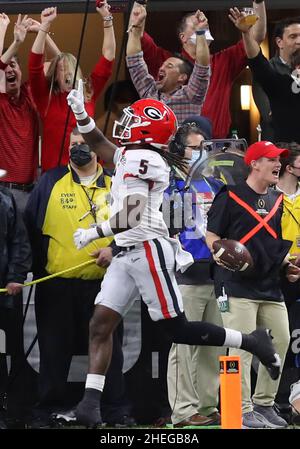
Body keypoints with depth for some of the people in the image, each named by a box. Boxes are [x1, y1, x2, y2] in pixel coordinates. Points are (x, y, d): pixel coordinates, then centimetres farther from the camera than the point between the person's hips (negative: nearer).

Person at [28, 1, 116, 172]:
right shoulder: (47, 97, 3)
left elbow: (108, 57, 7)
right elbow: (35, 64, -9)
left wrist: (107, 20, 3)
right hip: (54, 170, -2)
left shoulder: (89, 93, 8)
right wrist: (45, 25, -13)